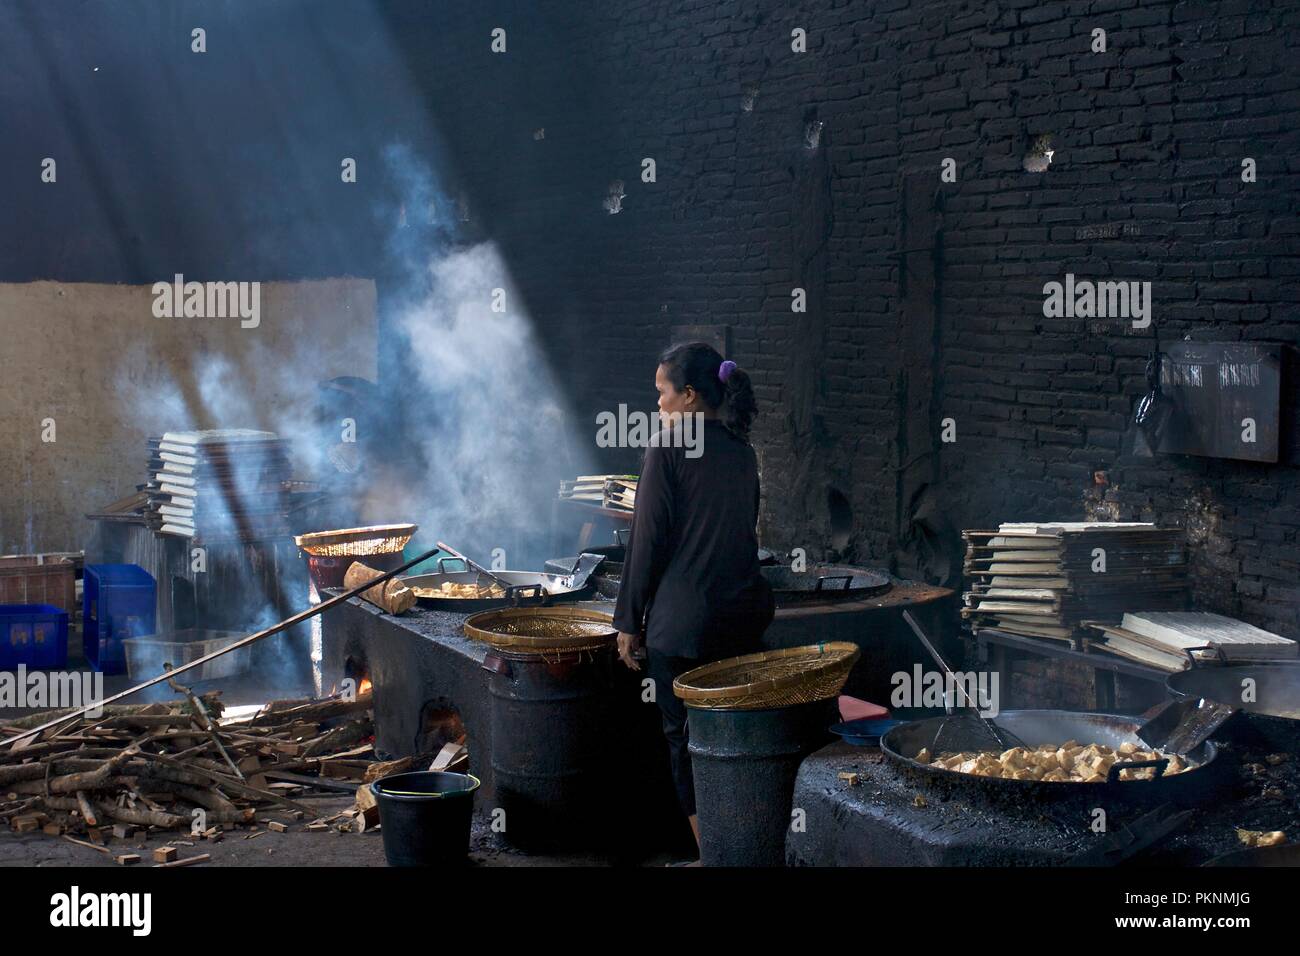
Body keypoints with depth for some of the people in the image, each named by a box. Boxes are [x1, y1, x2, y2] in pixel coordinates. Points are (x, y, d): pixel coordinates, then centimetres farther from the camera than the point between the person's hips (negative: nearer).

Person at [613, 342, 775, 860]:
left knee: (686, 739, 4)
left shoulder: (669, 447, -11)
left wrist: (628, 620, -4)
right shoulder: (741, 449, 9)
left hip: (683, 618, -7)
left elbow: (647, 540, -10)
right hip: (744, 610, 7)